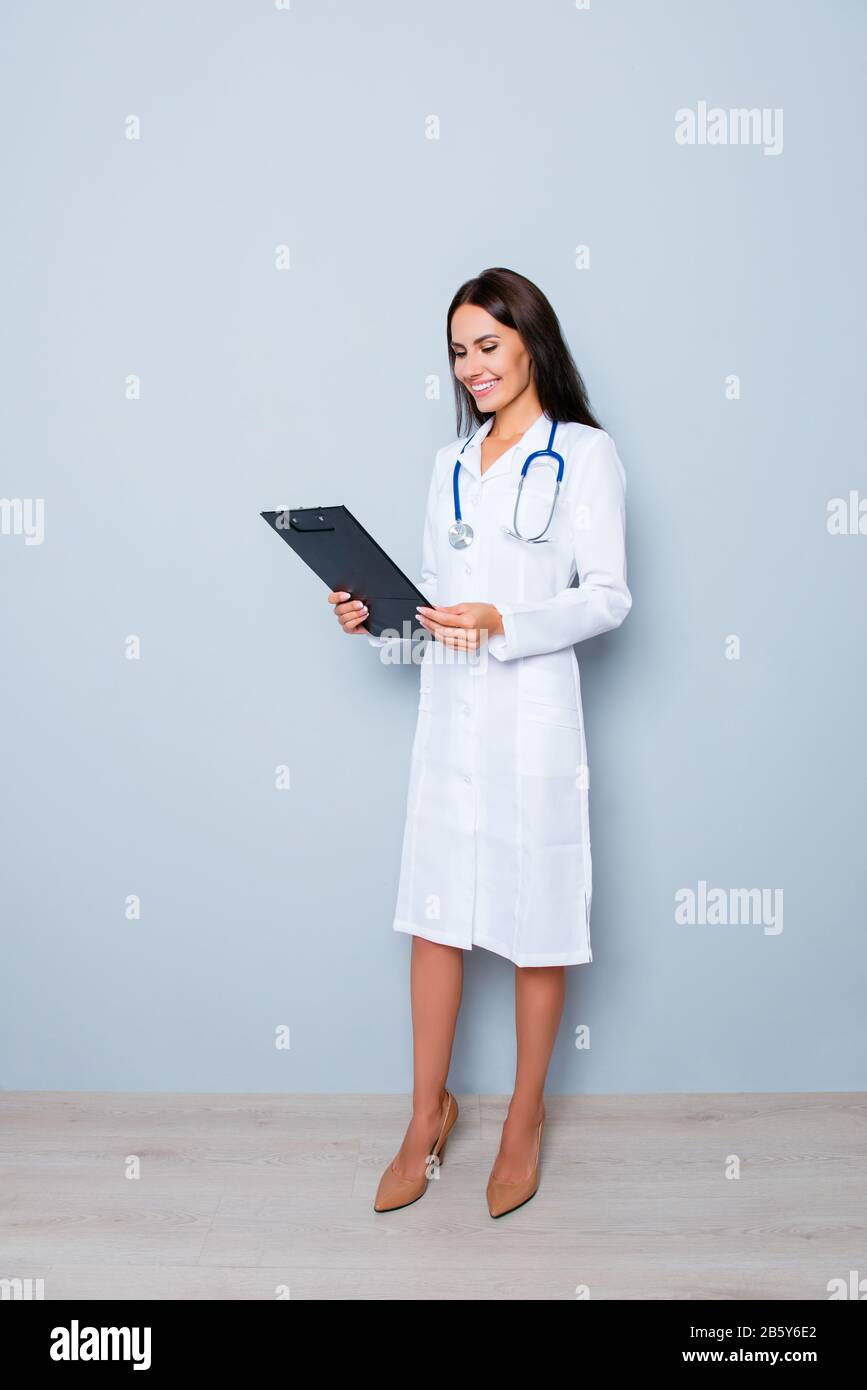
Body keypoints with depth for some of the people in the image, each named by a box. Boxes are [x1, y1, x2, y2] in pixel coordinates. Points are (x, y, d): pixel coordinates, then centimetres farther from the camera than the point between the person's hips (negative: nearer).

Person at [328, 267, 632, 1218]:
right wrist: (376, 618, -3)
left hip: (530, 712, -5)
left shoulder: (584, 454, -2)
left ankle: (525, 1115, 26)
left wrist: (502, 625, -23)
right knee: (434, 916, 10)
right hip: (447, 712, 5)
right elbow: (439, 600, 15)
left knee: (535, 922, 6)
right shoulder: (451, 463, 15)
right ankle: (428, 1114, 26)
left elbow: (608, 597, -10)